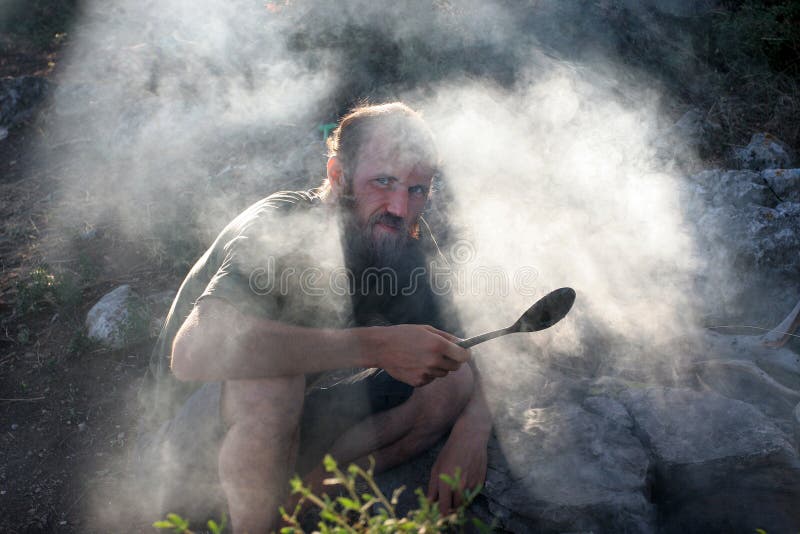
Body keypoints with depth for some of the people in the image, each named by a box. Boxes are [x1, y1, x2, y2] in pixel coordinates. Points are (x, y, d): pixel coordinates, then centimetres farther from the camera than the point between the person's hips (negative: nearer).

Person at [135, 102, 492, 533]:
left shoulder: (409, 245, -5)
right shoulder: (282, 227, -25)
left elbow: (458, 352, 2)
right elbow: (194, 352, -41)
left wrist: (473, 426, -22)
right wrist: (376, 346, -43)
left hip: (291, 426, 6)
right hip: (189, 446, -6)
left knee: (451, 385, -8)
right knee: (270, 379, -38)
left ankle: (289, 496, -10)